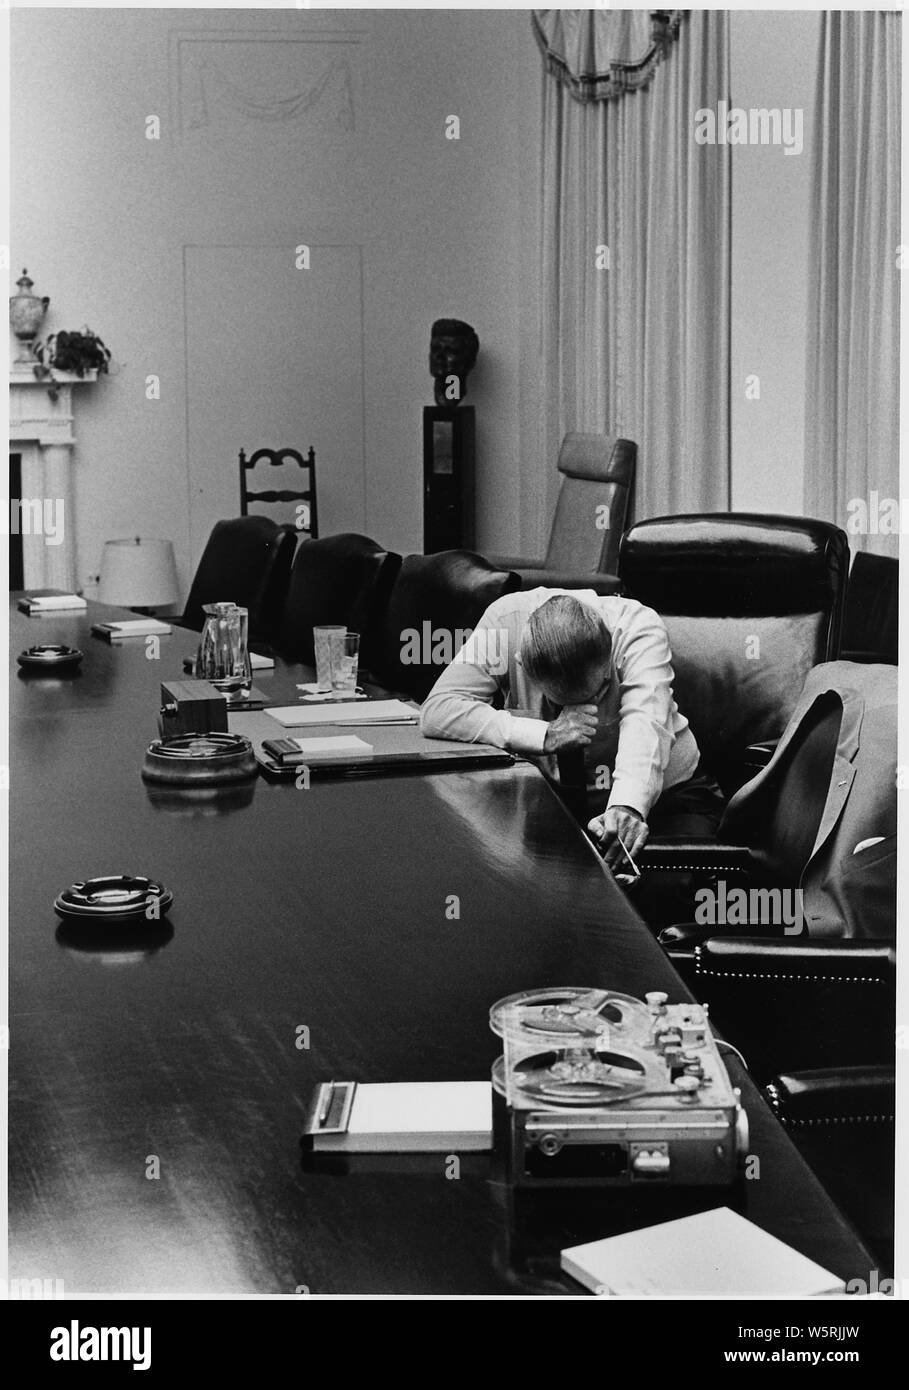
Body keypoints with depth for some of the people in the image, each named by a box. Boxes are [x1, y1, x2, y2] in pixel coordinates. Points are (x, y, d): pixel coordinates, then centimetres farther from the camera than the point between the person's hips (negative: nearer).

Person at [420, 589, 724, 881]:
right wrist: (545, 734, -36)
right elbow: (437, 711, -28)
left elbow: (644, 724, -40)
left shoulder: (636, 626, -26)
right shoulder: (505, 622, -23)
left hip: (660, 791, -1)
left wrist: (627, 807, -59)